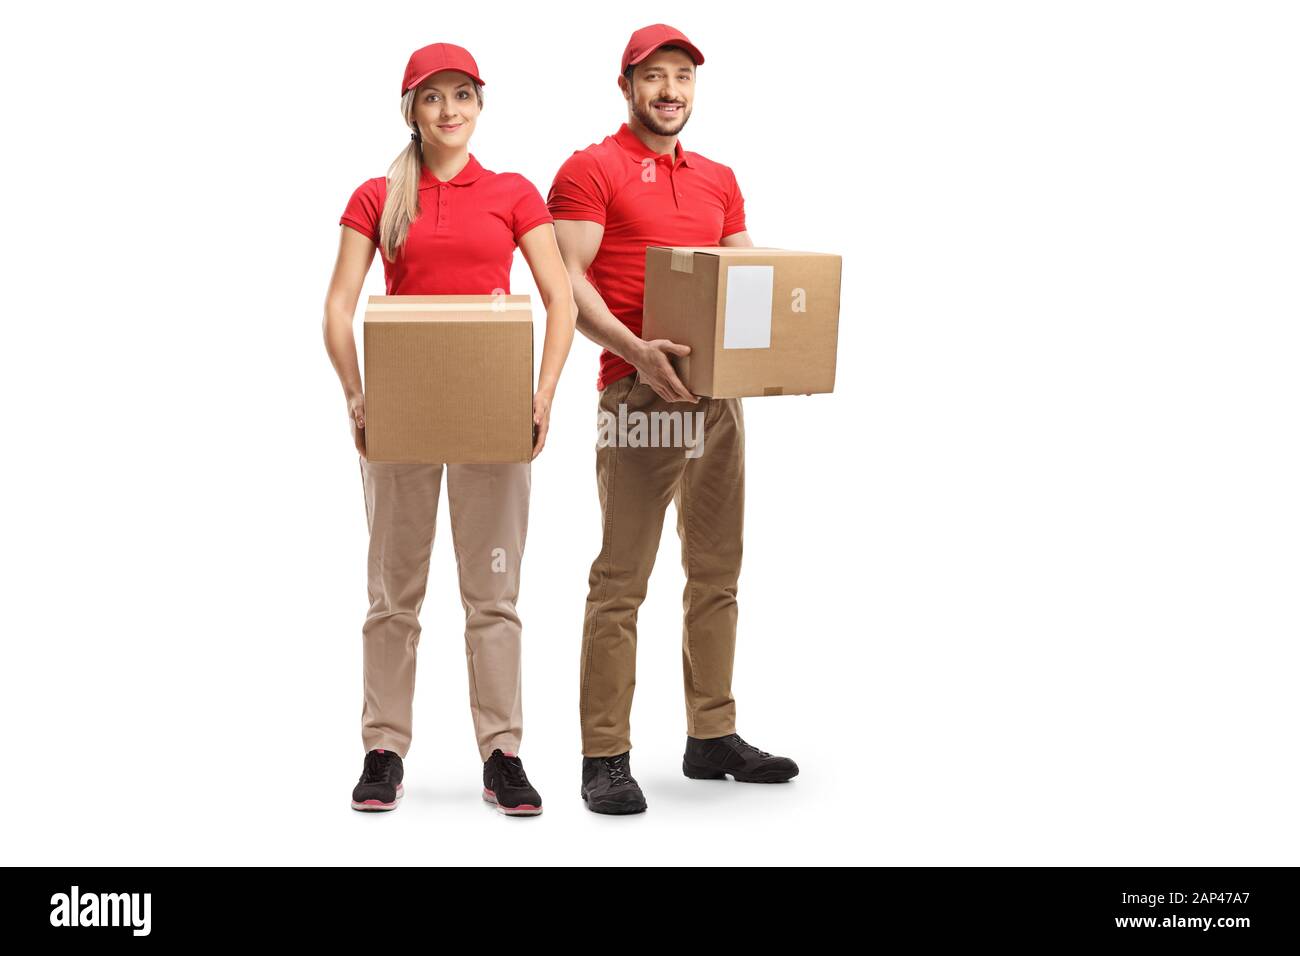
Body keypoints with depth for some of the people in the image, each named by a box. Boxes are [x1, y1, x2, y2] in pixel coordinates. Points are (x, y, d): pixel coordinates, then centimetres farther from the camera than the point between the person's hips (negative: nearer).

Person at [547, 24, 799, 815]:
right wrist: (636, 349, -24)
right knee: (623, 578, -6)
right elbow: (568, 282, -10)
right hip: (640, 393, -7)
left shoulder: (719, 180, 19)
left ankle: (713, 736, 20)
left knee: (717, 571, 11)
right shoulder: (591, 170, -1)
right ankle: (606, 757, -2)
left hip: (718, 391, 7)